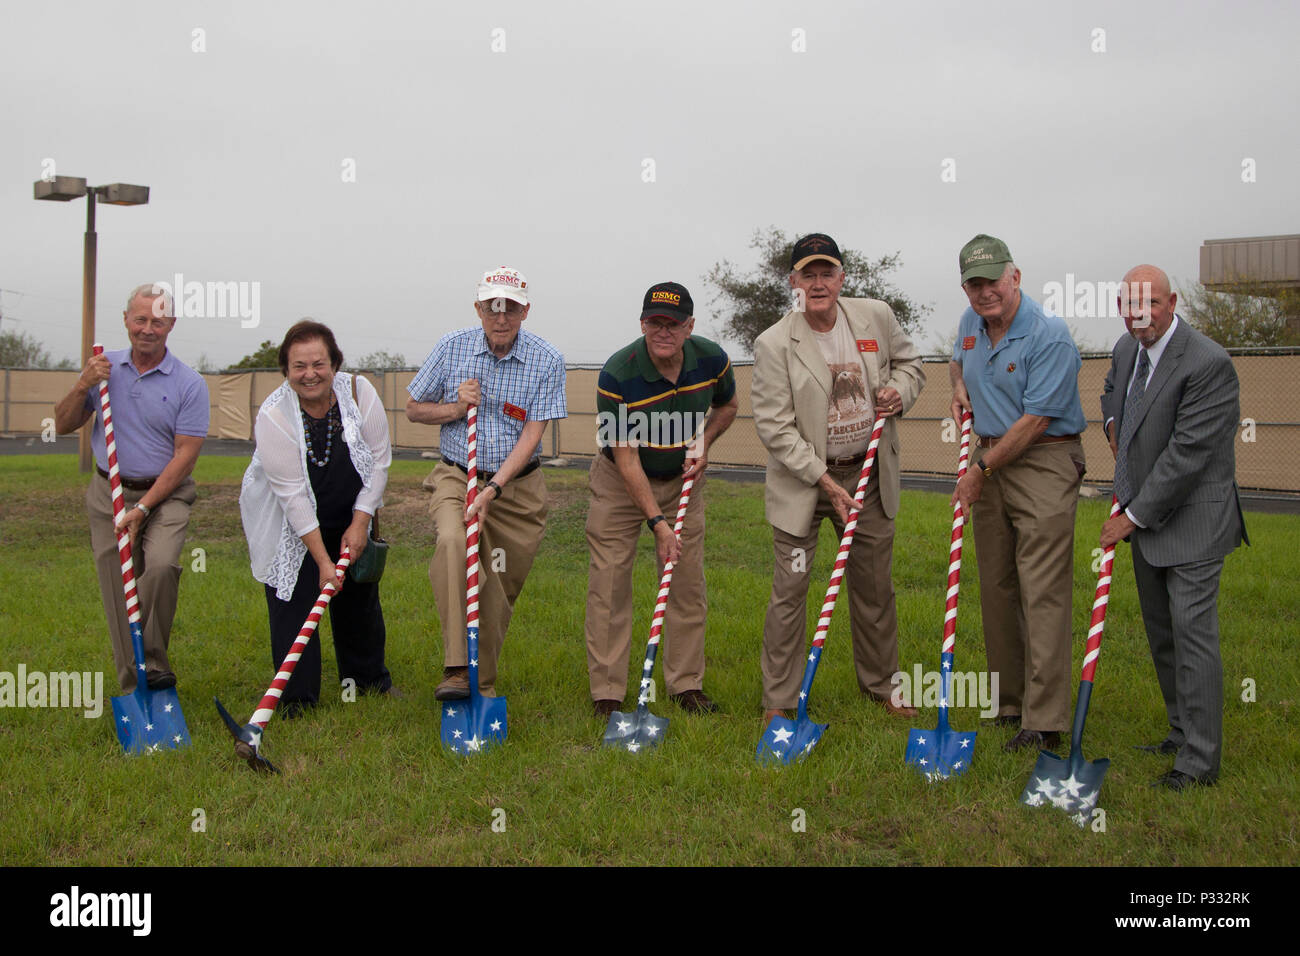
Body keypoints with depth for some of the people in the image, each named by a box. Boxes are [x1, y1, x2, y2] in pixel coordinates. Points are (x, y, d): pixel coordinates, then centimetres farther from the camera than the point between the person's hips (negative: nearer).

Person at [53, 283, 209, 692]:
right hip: (109, 493, 3)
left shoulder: (189, 384, -7)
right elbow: (63, 425, 8)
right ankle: (132, 689, 12)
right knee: (119, 596, 2)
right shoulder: (104, 367, 5)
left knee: (161, 565, -28)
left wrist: (143, 508, -16)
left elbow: (185, 455, -10)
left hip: (165, 493, -3)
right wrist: (82, 387, -11)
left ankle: (153, 663, -10)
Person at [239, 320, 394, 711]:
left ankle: (369, 679, 29)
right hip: (287, 523, -3)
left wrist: (360, 522, -14)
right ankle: (296, 695, 2)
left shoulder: (359, 392, -17)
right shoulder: (273, 415, -25)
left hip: (348, 515, 4)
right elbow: (293, 495, -26)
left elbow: (379, 461, -9)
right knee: (294, 598, -8)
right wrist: (322, 560, -27)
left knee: (360, 593, 10)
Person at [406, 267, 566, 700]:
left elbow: (532, 433, -11)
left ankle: (483, 684, 26)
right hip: (456, 476, 0)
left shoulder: (546, 361, -5)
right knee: (452, 542, -32)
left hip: (517, 486, 1)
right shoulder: (451, 347, -1)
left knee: (499, 591, 4)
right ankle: (456, 669, -34)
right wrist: (455, 409, -11)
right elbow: (414, 408, 9)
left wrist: (492, 489, -22)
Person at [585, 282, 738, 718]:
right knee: (609, 582, -6)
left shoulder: (712, 360, -14)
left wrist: (703, 445, -10)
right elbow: (626, 457, -24)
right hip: (619, 482, -3)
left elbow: (726, 406, 9)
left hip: (681, 480, 4)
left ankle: (687, 684, 16)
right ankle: (607, 694, 2)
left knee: (688, 583, 4)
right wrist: (657, 522, -27)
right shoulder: (617, 375, -27)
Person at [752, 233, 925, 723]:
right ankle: (779, 702, 11)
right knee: (789, 591, -2)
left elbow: (908, 361, 16)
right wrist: (824, 480, -21)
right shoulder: (774, 344, -15)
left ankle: (881, 687, 32)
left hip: (869, 475, 4)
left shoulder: (876, 317, -3)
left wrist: (899, 390, -7)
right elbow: (774, 427, -16)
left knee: (875, 588, 14)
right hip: (801, 480, -3)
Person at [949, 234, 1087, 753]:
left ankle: (1044, 723, -9)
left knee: (1042, 591, -11)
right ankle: (1009, 701, 21)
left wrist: (981, 470, -12)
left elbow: (1035, 420, -18)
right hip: (990, 462, 8)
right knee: (996, 588, 10)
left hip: (1043, 462, -8)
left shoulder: (1049, 335, -17)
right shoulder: (970, 323, 8)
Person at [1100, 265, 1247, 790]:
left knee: (1193, 631, -7)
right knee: (1160, 631, 15)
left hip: (1192, 520, -8)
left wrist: (1132, 516, -17)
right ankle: (1182, 732, 28)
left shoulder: (1208, 363, -21)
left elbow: (1186, 454, -23)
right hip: (1146, 516, 9)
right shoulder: (1127, 348, 6)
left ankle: (1200, 758, 1)